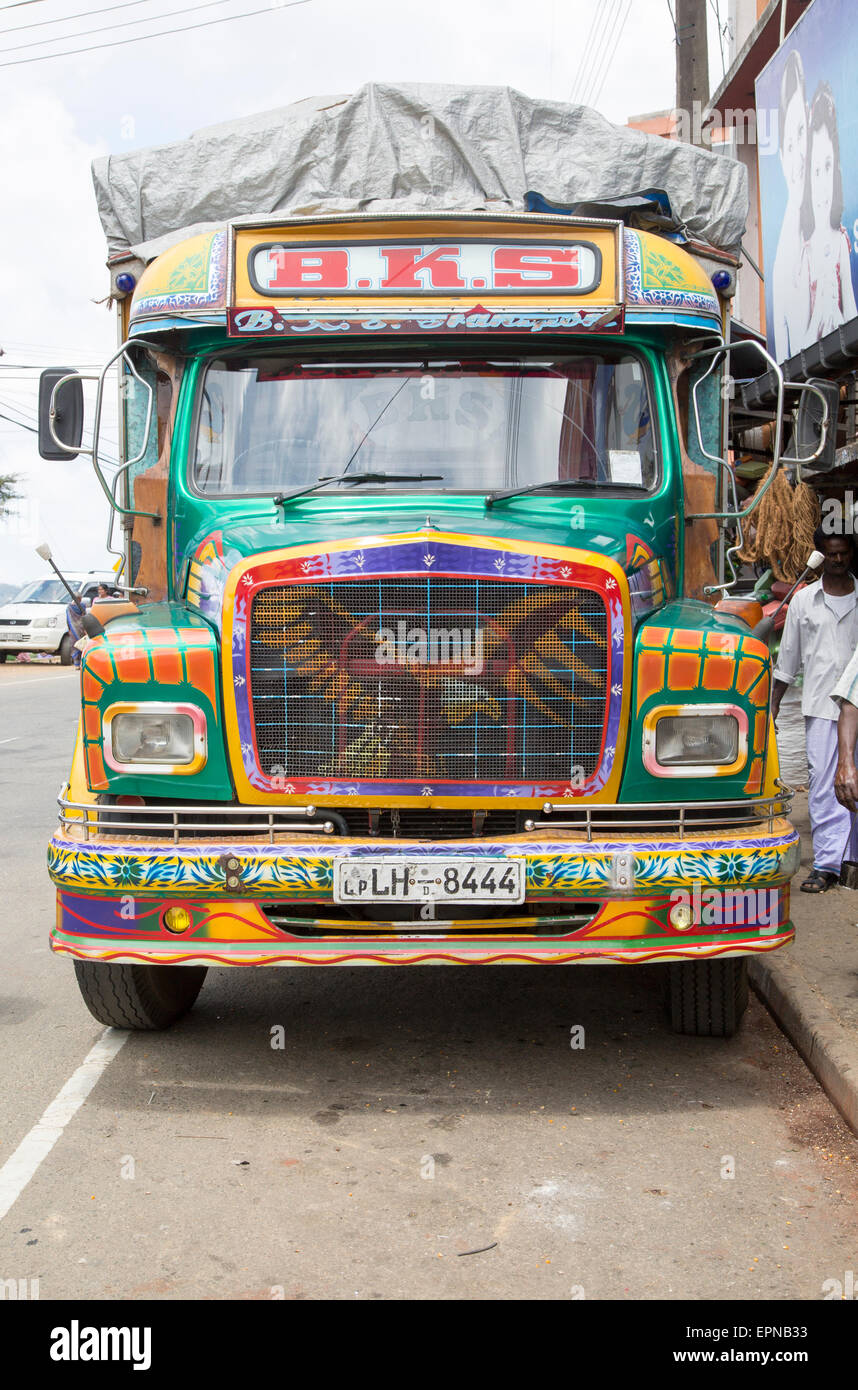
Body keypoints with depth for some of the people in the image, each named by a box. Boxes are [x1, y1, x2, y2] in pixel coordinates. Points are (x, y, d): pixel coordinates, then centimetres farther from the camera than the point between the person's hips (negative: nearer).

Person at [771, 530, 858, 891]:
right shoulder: (804, 600, 8)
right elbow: (788, 658, 13)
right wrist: (773, 702, 12)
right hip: (821, 705, 0)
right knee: (823, 784, -4)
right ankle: (827, 864, -1)